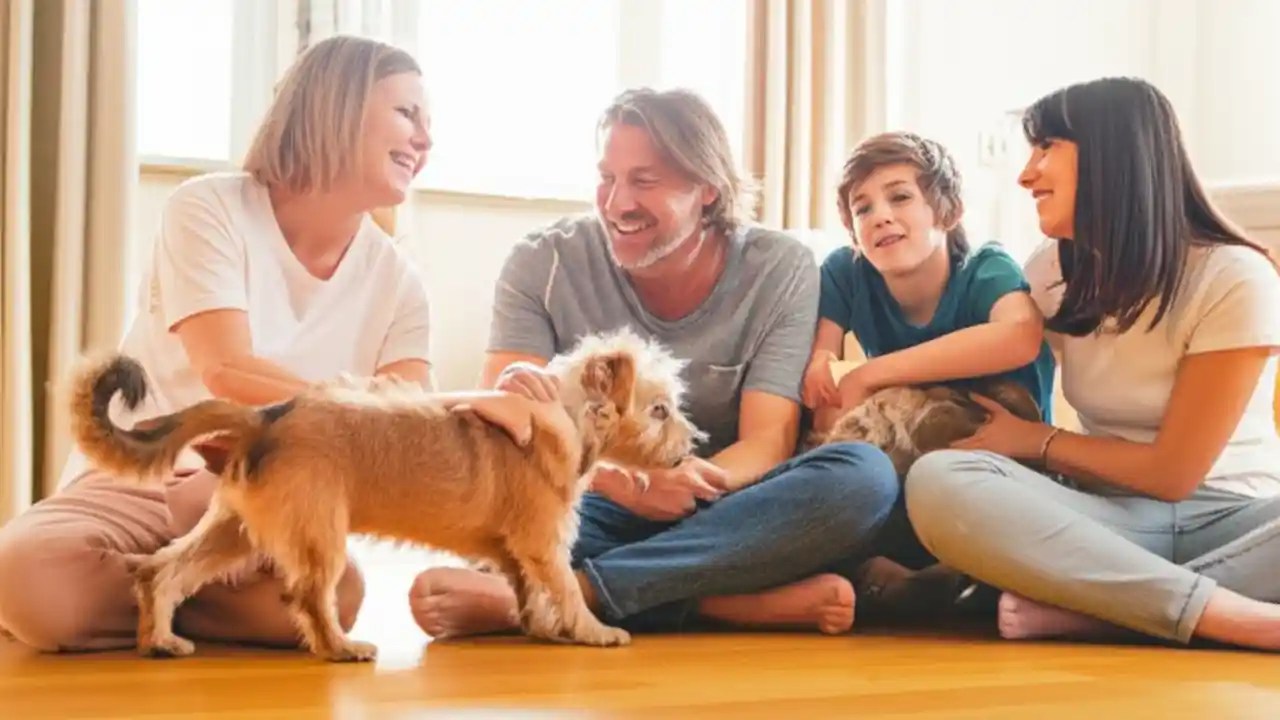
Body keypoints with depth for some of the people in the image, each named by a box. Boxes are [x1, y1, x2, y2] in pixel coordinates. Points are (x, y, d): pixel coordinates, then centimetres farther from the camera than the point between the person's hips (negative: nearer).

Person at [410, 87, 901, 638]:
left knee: (866, 475, -30)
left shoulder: (781, 270, -4)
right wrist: (623, 480, -36)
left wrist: (701, 479, -36)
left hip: (724, 519, 1)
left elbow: (768, 441, -11)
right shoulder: (543, 264, -4)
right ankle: (750, 605, -36)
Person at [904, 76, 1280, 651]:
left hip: (1233, 519, -3)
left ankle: (1087, 607, -34)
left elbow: (1171, 471, -9)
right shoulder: (1053, 274, 4)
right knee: (938, 482, -29)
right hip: (1115, 516, 4)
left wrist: (1035, 440, -1)